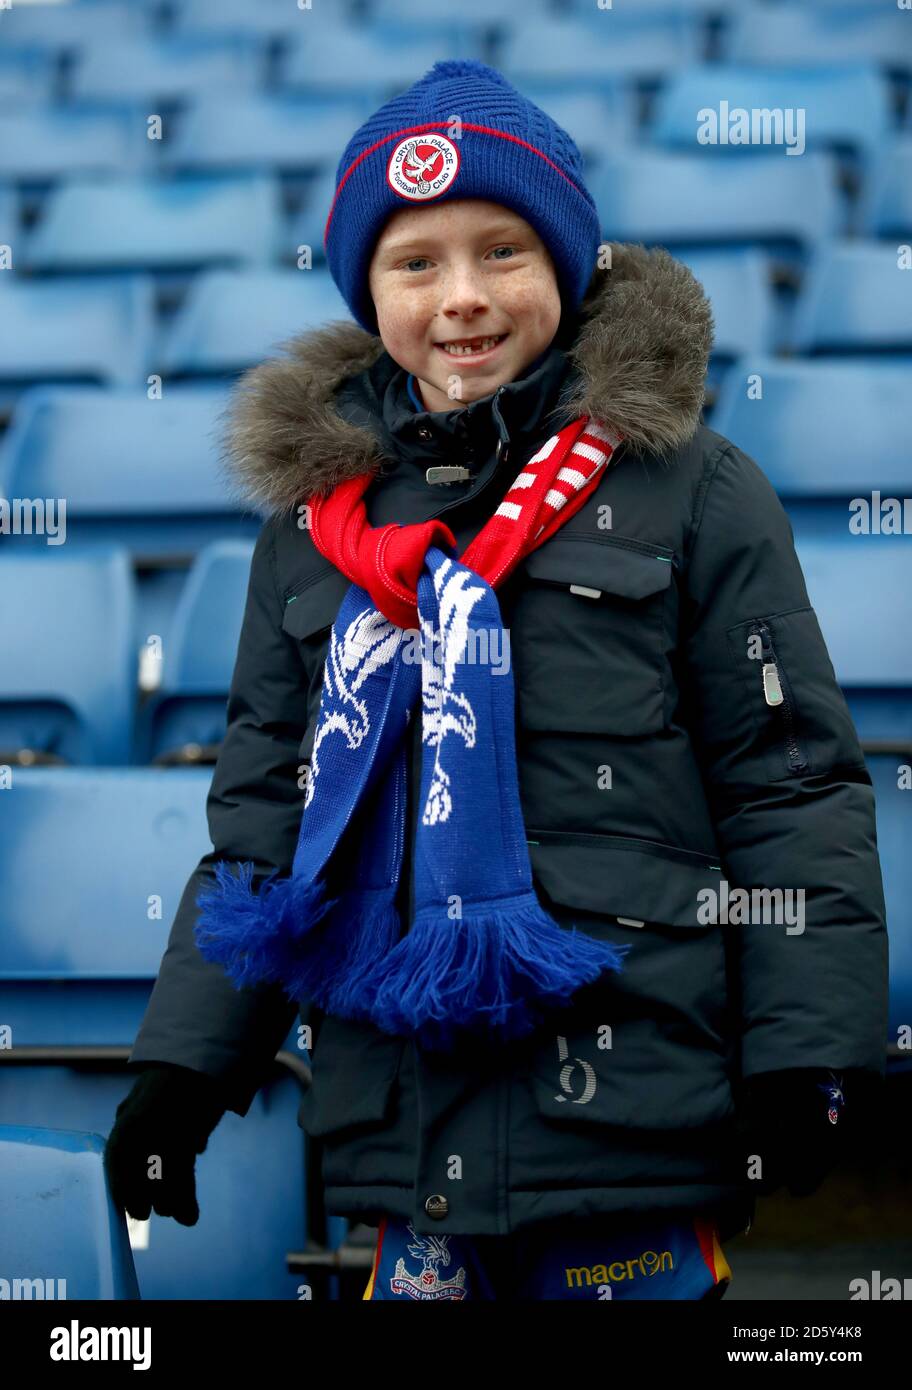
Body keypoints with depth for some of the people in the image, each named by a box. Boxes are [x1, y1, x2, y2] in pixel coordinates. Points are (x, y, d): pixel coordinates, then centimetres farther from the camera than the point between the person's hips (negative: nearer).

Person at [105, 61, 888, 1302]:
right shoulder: (313, 516, 12)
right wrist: (185, 1059, 10)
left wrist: (805, 1057, -7)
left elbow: (792, 782, -1)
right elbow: (261, 810, 17)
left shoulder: (687, 489, 0)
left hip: (631, 1100, -3)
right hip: (404, 1110, 4)